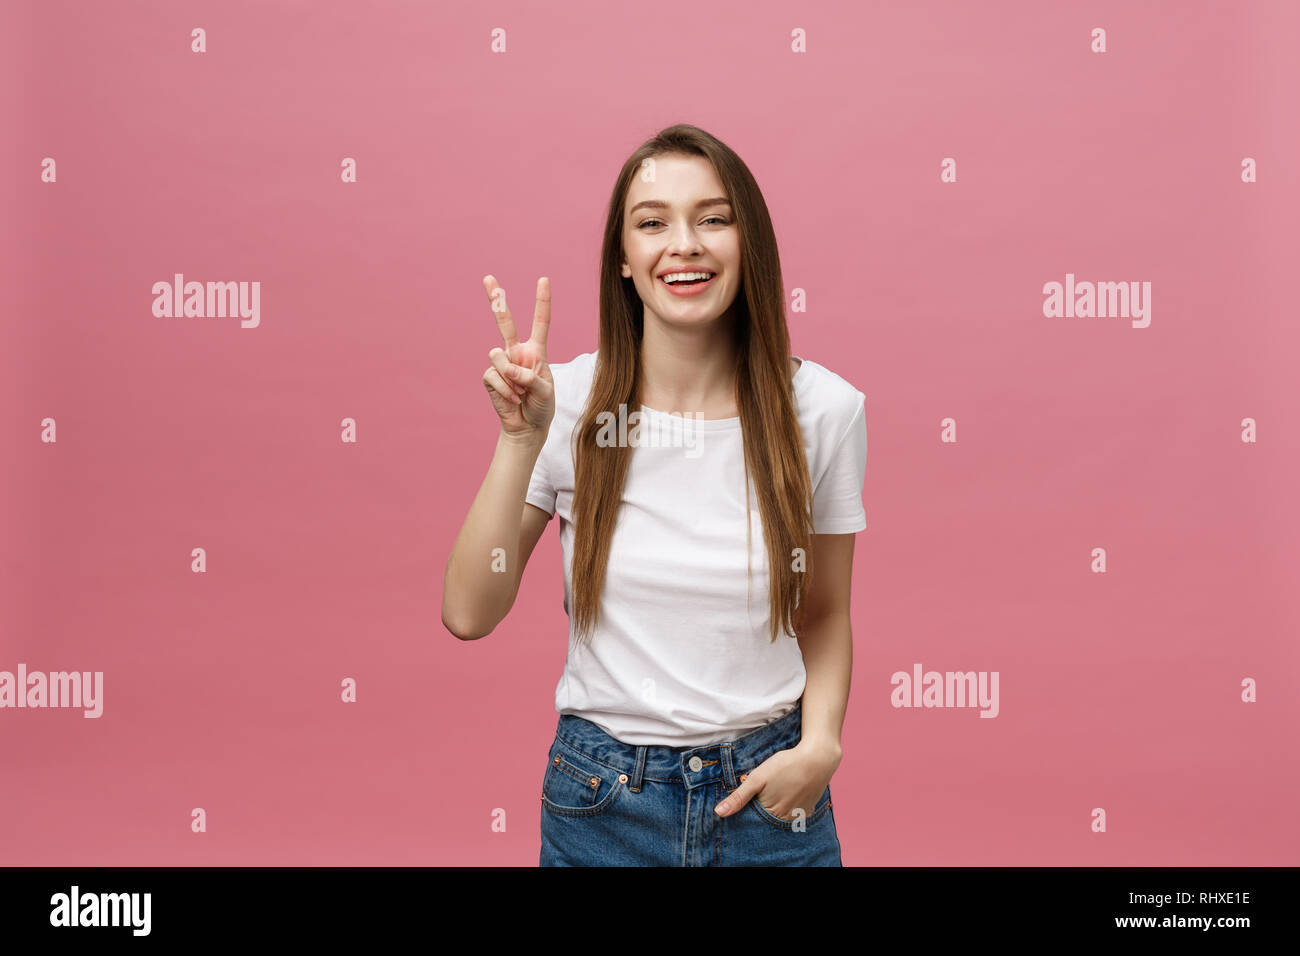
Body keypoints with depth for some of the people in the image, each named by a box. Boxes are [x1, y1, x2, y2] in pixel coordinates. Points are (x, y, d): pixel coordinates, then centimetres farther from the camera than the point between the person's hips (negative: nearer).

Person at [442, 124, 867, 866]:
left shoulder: (822, 407, -8)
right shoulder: (568, 399, -9)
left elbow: (825, 615, 4)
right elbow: (469, 615, -12)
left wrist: (821, 747, -11)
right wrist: (522, 440, -21)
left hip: (767, 794, 0)